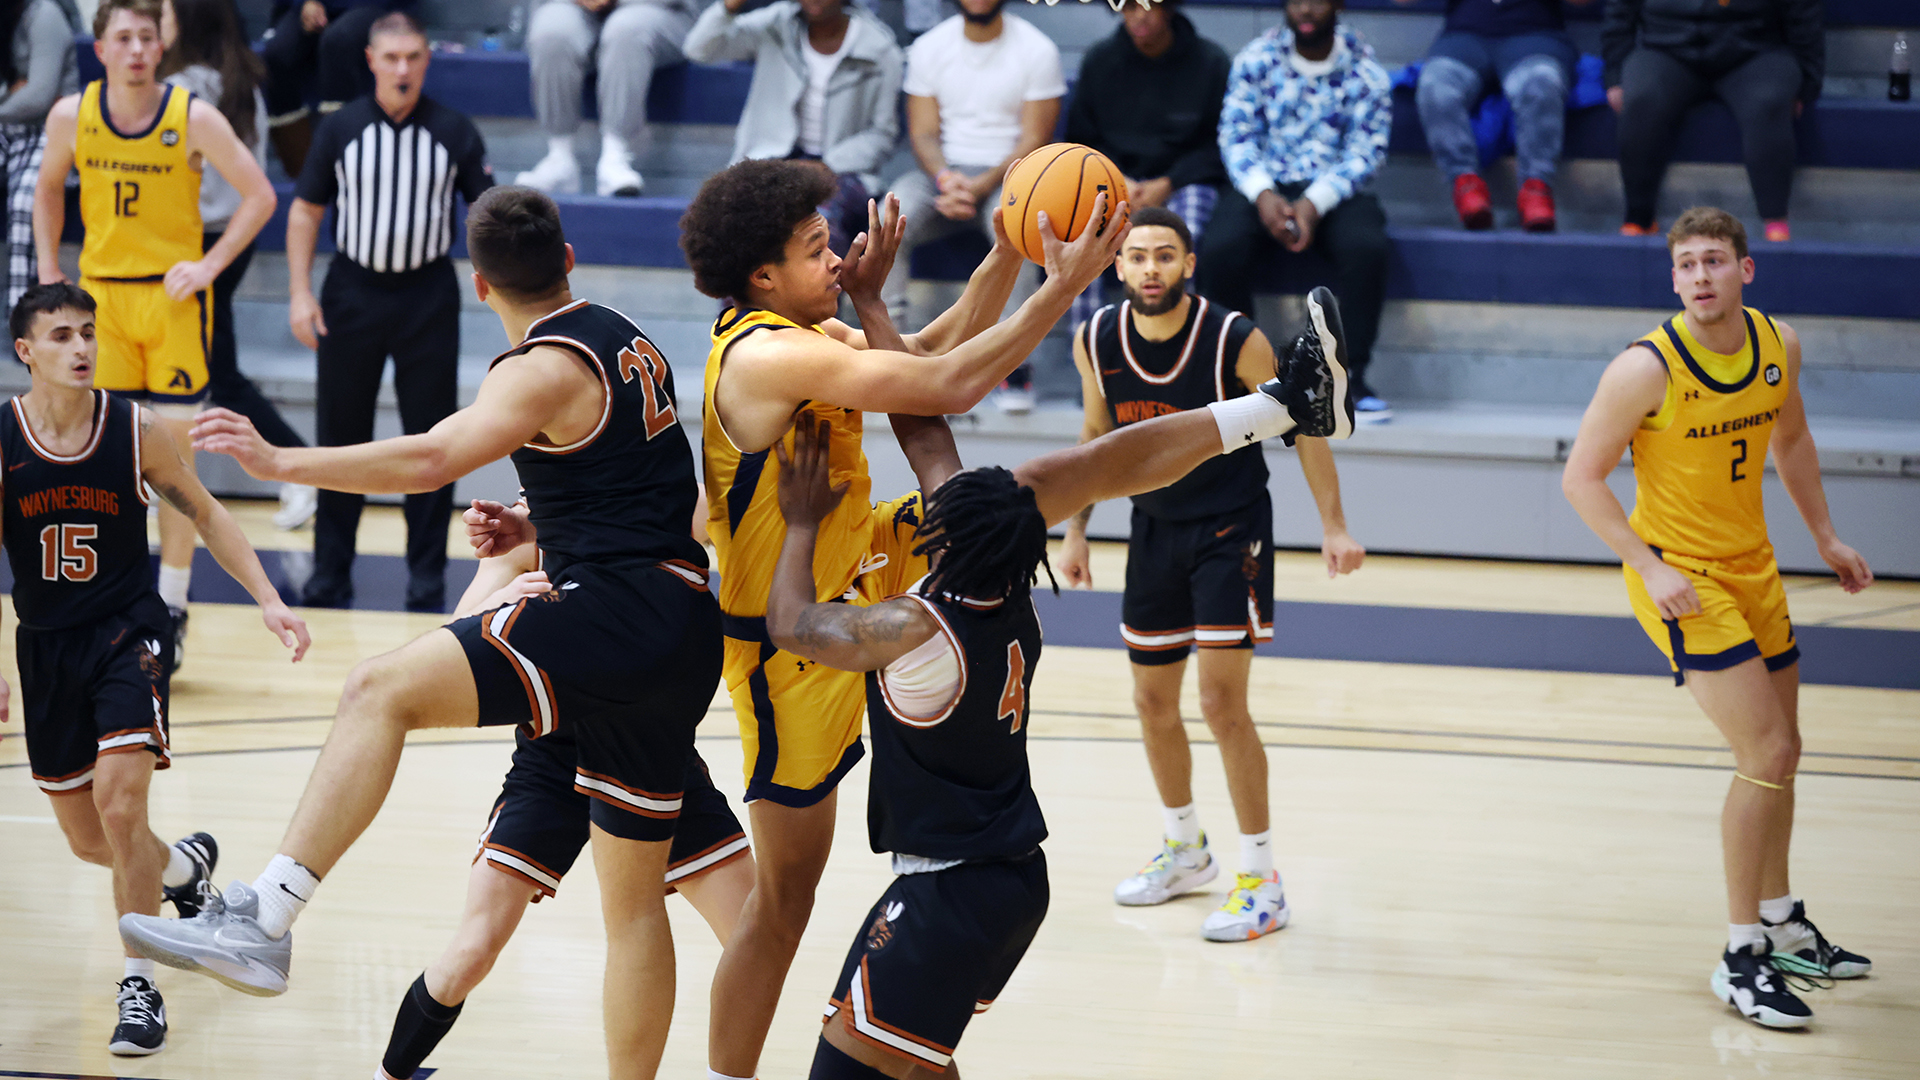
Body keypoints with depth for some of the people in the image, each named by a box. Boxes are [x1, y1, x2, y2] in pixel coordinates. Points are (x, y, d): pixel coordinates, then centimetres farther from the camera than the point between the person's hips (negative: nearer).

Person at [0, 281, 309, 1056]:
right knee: (86, 839, 12)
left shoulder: (134, 431, -9)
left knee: (119, 803, -21)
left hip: (128, 634, -2)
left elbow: (205, 515, 4)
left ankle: (139, 987, -10)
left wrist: (269, 601, -3)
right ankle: (184, 864, 47)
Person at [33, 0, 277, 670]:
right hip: (99, 294, 2)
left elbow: (259, 195, -5)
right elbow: (48, 188, 15)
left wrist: (211, 265, -12)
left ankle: (171, 608, 10)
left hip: (173, 299, -2)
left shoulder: (195, 119, -12)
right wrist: (48, 273, 7)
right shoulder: (72, 116, -4)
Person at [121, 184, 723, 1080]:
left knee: (379, 692, -17)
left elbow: (431, 459, -24)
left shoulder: (544, 368, -8)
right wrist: (532, 527, 26)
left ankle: (261, 921, -29)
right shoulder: (624, 338, 21)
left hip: (618, 619, -9)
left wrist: (284, 462, -24)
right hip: (682, 634, 9)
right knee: (634, 897, 15)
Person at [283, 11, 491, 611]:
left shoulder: (454, 133, -3)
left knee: (430, 439, 3)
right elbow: (305, 211, 5)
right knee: (341, 437, 7)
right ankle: (330, 577, 17)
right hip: (352, 292, 1)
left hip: (429, 296, -1)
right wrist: (300, 294, -3)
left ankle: (427, 579, 11)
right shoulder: (341, 130, -1)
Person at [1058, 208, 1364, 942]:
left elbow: (1301, 426, -10)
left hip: (1231, 530, -5)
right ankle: (1185, 851, 35)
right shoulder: (1097, 342, -9)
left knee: (1222, 702, -11)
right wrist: (1076, 531, 11)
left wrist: (1333, 526, -14)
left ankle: (1261, 882, -1)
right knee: (1153, 701, 13)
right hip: (1155, 529, 5)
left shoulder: (1234, 341, -21)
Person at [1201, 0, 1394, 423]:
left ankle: (1350, 376, -24)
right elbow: (1236, 134, -1)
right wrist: (1263, 194, -21)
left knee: (1365, 246, -34)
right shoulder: (1257, 58, 4)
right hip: (1264, 187, 1)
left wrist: (1314, 203, -22)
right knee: (1220, 248, -30)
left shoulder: (1363, 67, 1)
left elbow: (1366, 150, -6)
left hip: (1335, 192, -1)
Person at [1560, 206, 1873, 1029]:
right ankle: (1741, 960, -6)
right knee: (1766, 754, -15)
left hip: (1751, 565, 7)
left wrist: (1825, 537, 15)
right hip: (1677, 573, -7)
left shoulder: (1778, 345, -4)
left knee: (1779, 752, 18)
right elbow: (1581, 478, -16)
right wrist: (1651, 569, -24)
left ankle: (1780, 923, 38)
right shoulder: (1647, 368, -22)